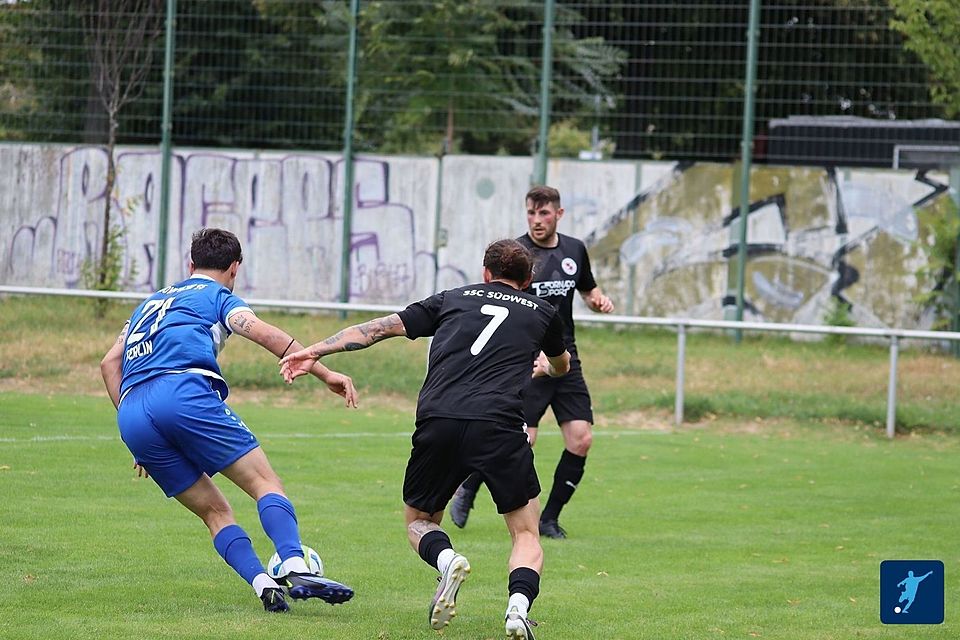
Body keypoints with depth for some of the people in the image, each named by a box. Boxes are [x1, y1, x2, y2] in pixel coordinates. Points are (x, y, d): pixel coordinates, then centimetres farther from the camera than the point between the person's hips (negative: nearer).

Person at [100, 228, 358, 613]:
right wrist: (323, 372, -5)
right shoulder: (218, 296, 18)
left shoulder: (153, 302, 36)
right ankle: (295, 568, -29)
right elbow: (262, 333, -2)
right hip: (184, 391, -6)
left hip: (132, 417, 6)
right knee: (265, 481, -6)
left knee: (215, 511, 11)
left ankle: (263, 583, -10)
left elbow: (110, 363, 29)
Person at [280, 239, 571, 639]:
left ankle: (446, 559, -12)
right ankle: (518, 607, -17)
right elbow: (561, 366, 46)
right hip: (499, 427, -1)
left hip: (437, 421, 1)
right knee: (526, 535, 13)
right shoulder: (542, 312, 24)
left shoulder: (453, 299, 24)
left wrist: (314, 351, 21)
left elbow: (379, 328, 18)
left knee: (419, 521, 23)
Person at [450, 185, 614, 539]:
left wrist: (599, 300, 4)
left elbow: (588, 288, 28)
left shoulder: (575, 250, 10)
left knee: (581, 440, -5)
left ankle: (549, 519, 9)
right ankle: (467, 490, 12)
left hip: (565, 360, 6)